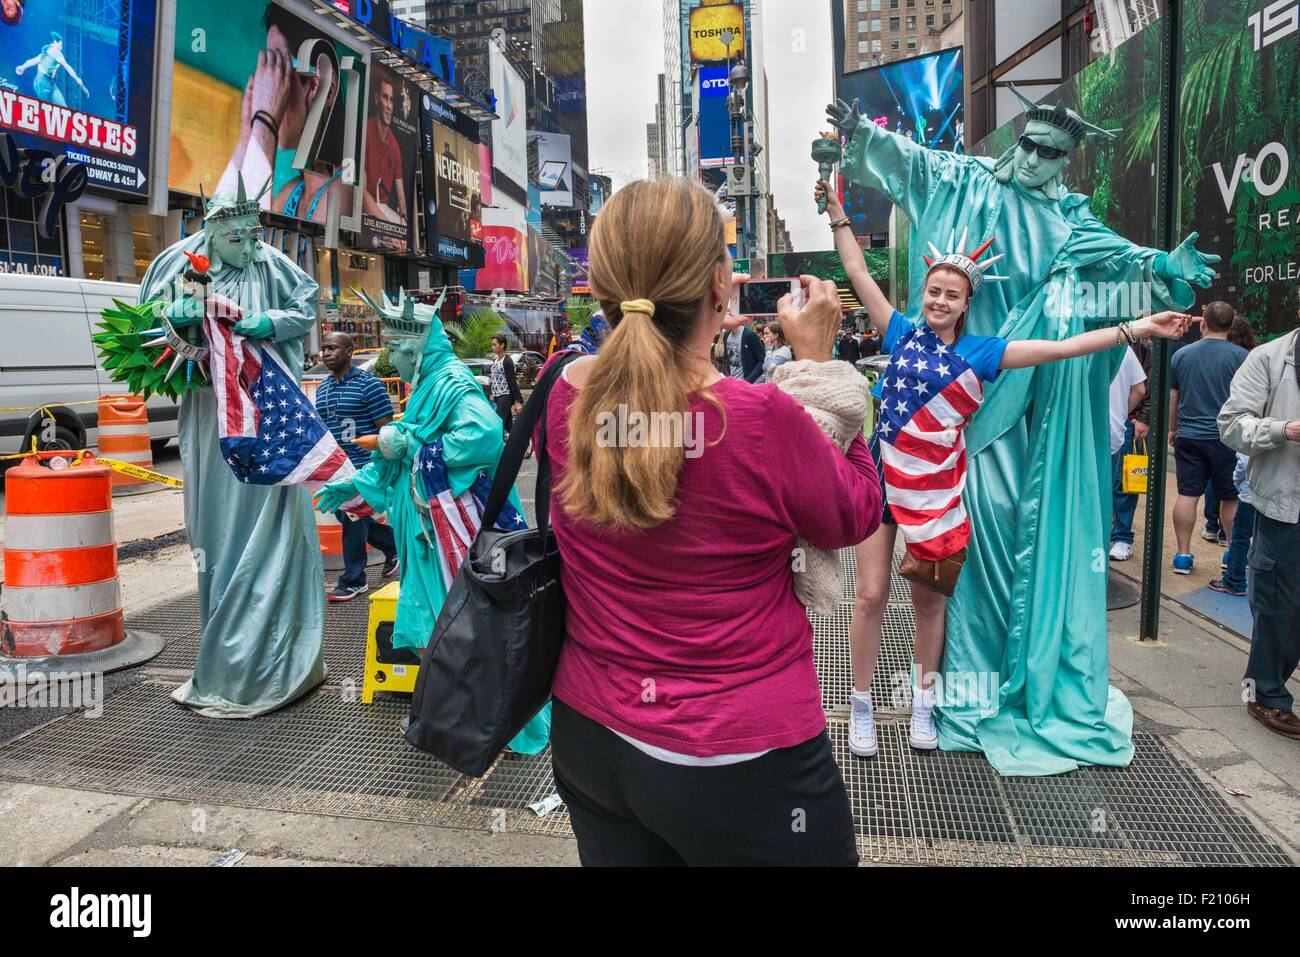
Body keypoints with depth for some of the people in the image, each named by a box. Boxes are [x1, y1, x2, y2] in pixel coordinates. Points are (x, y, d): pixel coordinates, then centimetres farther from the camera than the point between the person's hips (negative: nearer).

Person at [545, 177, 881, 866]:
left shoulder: (567, 396, -11)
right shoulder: (761, 419, -27)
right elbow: (855, 517, -8)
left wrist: (693, 336, 11)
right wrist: (818, 359, -6)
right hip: (742, 763, -4)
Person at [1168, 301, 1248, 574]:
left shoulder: (1181, 354, 3)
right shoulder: (1240, 356, -7)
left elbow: (1172, 398, 11)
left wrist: (1172, 429, 22)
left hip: (1188, 436, 2)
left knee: (1187, 494, 4)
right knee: (1230, 497, 10)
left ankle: (1183, 554, 5)